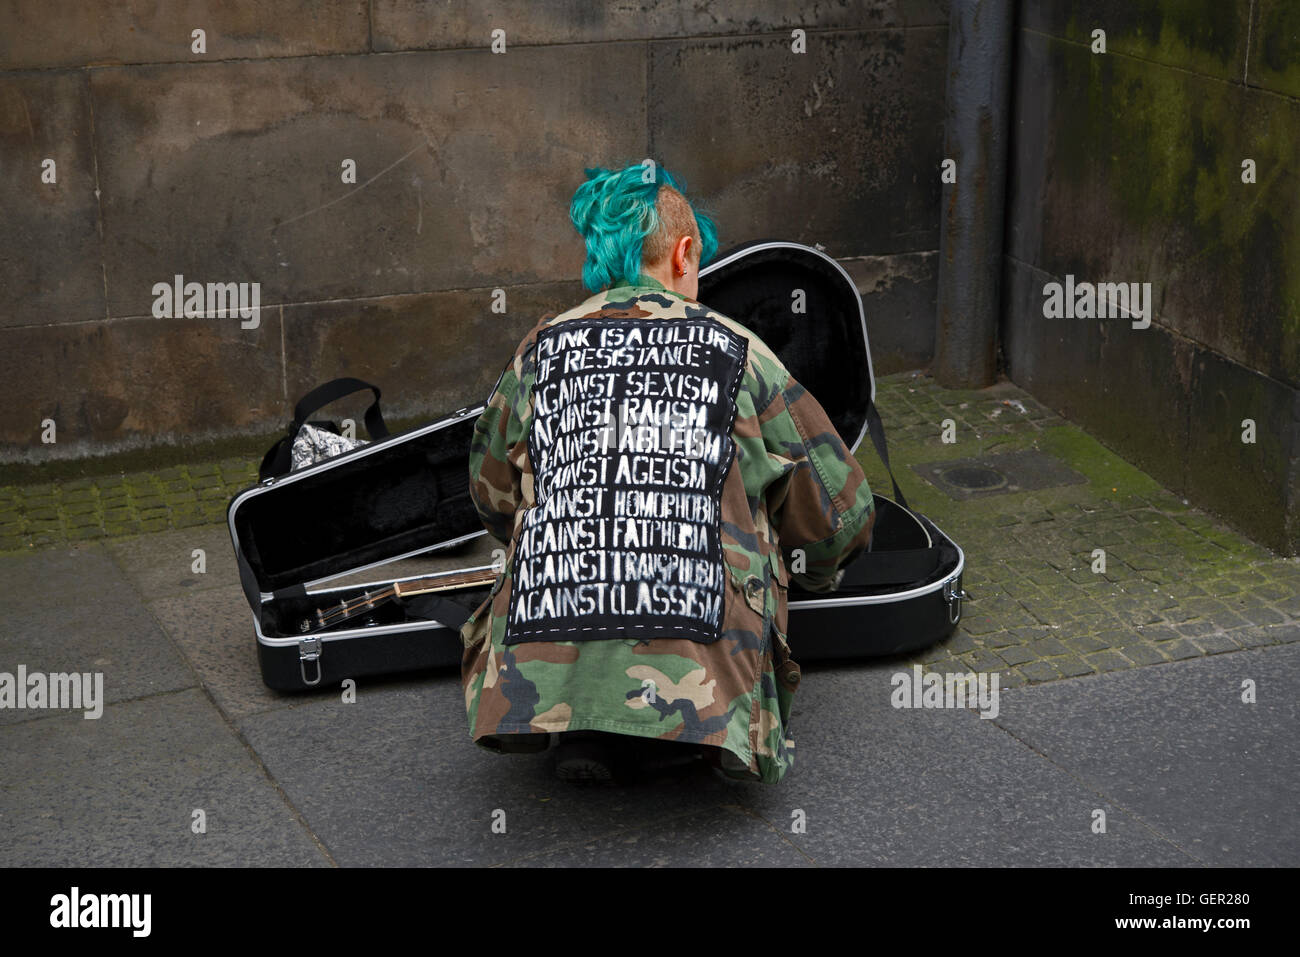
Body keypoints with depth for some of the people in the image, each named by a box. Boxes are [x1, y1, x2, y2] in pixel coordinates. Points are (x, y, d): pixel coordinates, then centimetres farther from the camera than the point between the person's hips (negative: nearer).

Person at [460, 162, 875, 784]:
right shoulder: (736, 351, 10)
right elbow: (840, 511, 17)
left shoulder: (541, 349, 15)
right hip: (701, 672, -2)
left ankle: (578, 731, 5)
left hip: (540, 675, 2)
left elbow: (492, 493, 29)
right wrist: (811, 573, 40)